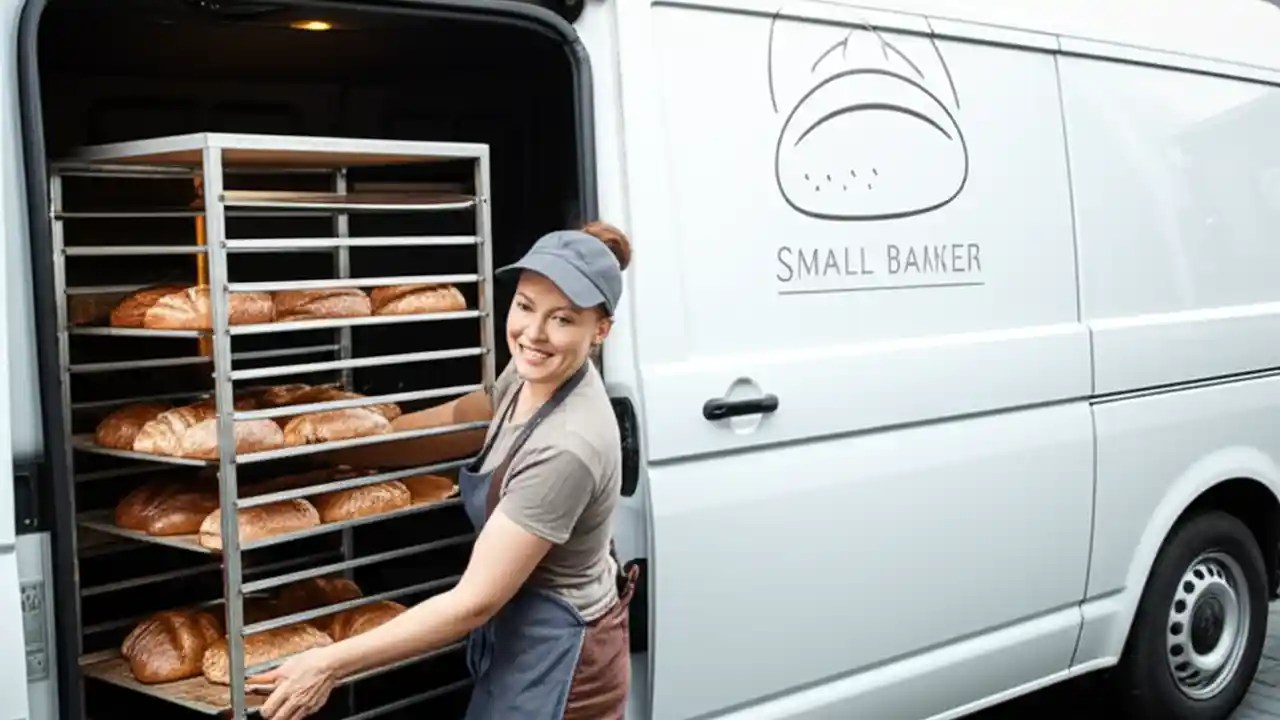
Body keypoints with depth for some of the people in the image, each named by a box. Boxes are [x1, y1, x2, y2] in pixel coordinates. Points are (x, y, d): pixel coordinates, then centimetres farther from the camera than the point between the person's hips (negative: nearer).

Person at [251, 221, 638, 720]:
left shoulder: (567, 446, -32)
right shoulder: (531, 373, -7)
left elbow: (474, 601, -29)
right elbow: (466, 415, 15)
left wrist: (331, 664, -25)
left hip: (555, 660, -8)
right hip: (526, 632, 8)